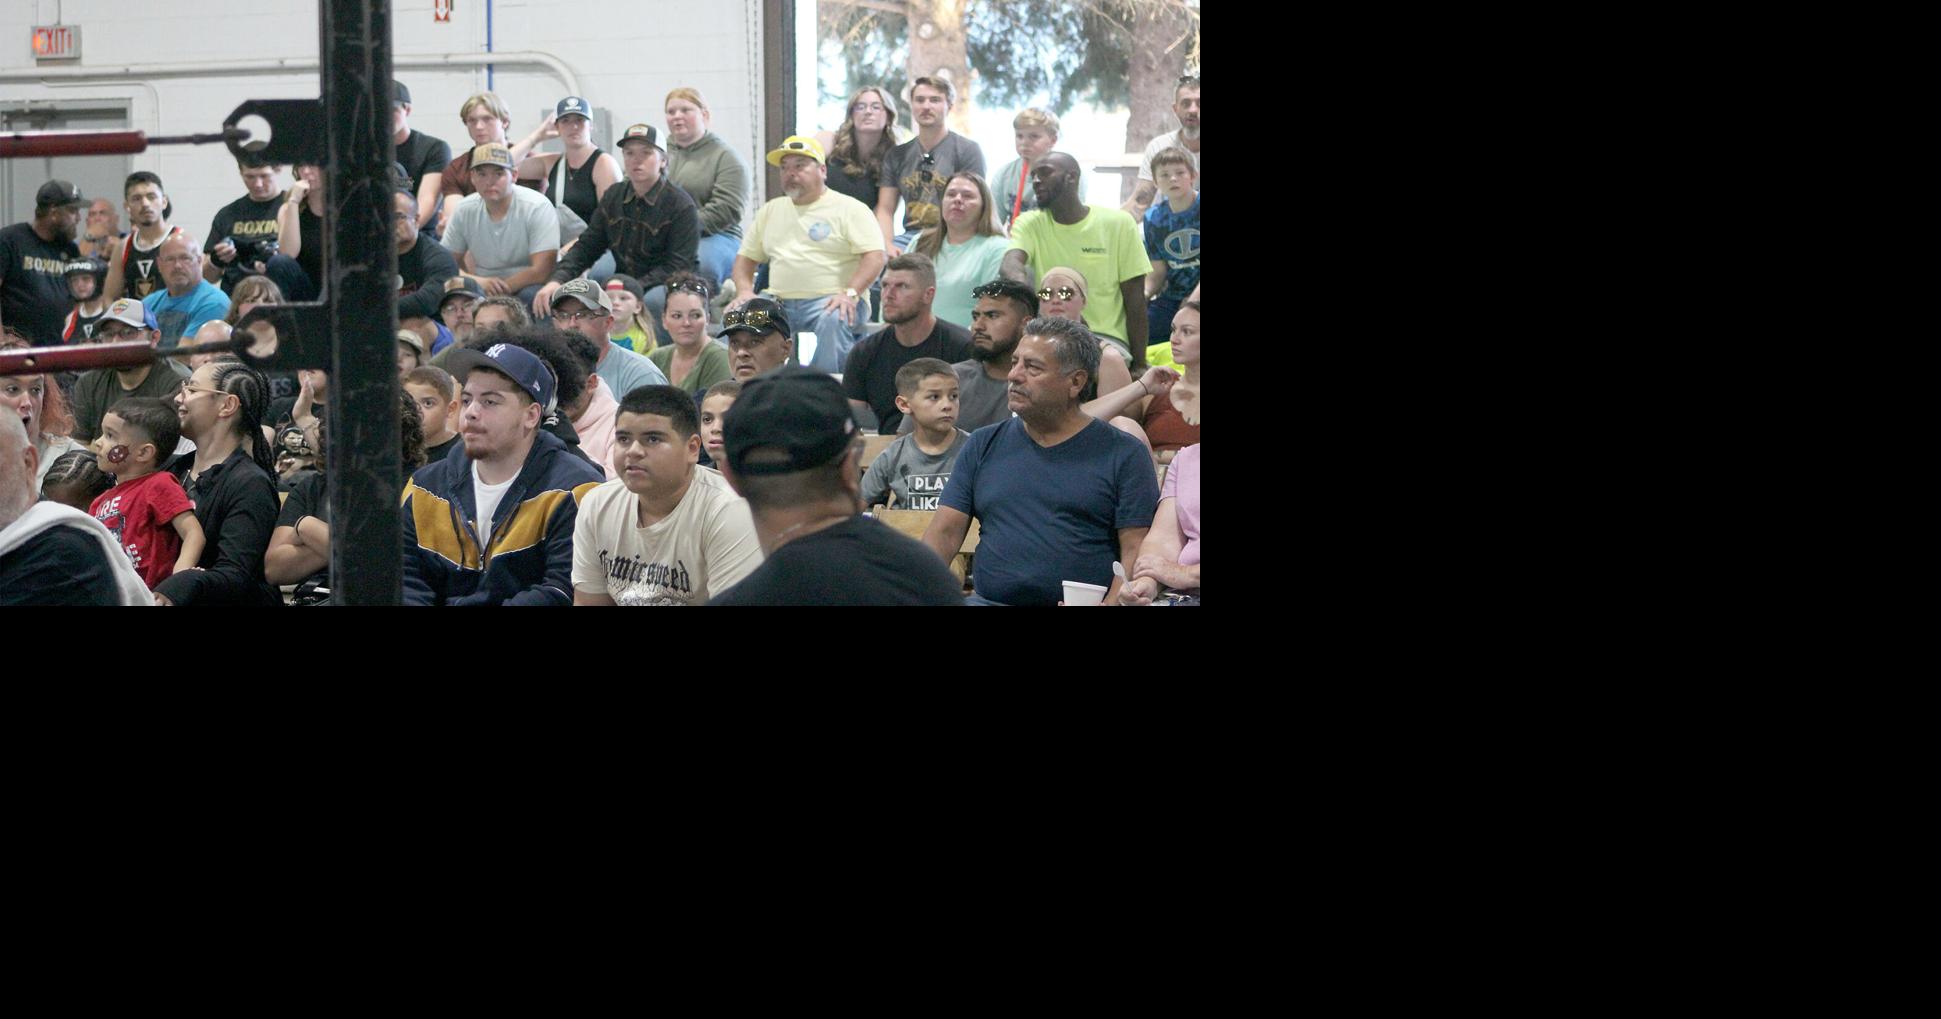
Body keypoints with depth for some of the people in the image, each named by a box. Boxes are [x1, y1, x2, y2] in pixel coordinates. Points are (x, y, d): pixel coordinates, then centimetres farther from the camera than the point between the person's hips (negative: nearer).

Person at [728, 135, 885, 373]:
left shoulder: (849, 208, 4)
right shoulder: (770, 211, 22)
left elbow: (875, 257, -7)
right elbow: (746, 256, 24)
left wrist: (850, 293, -22)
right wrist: (744, 291, 3)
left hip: (829, 300, -4)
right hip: (779, 301, 5)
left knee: (833, 320, -38)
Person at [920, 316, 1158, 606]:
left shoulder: (1123, 454, 6)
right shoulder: (983, 446, 16)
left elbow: (1135, 550, -1)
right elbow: (944, 533, 11)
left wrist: (1111, 603, -19)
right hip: (989, 599, 3)